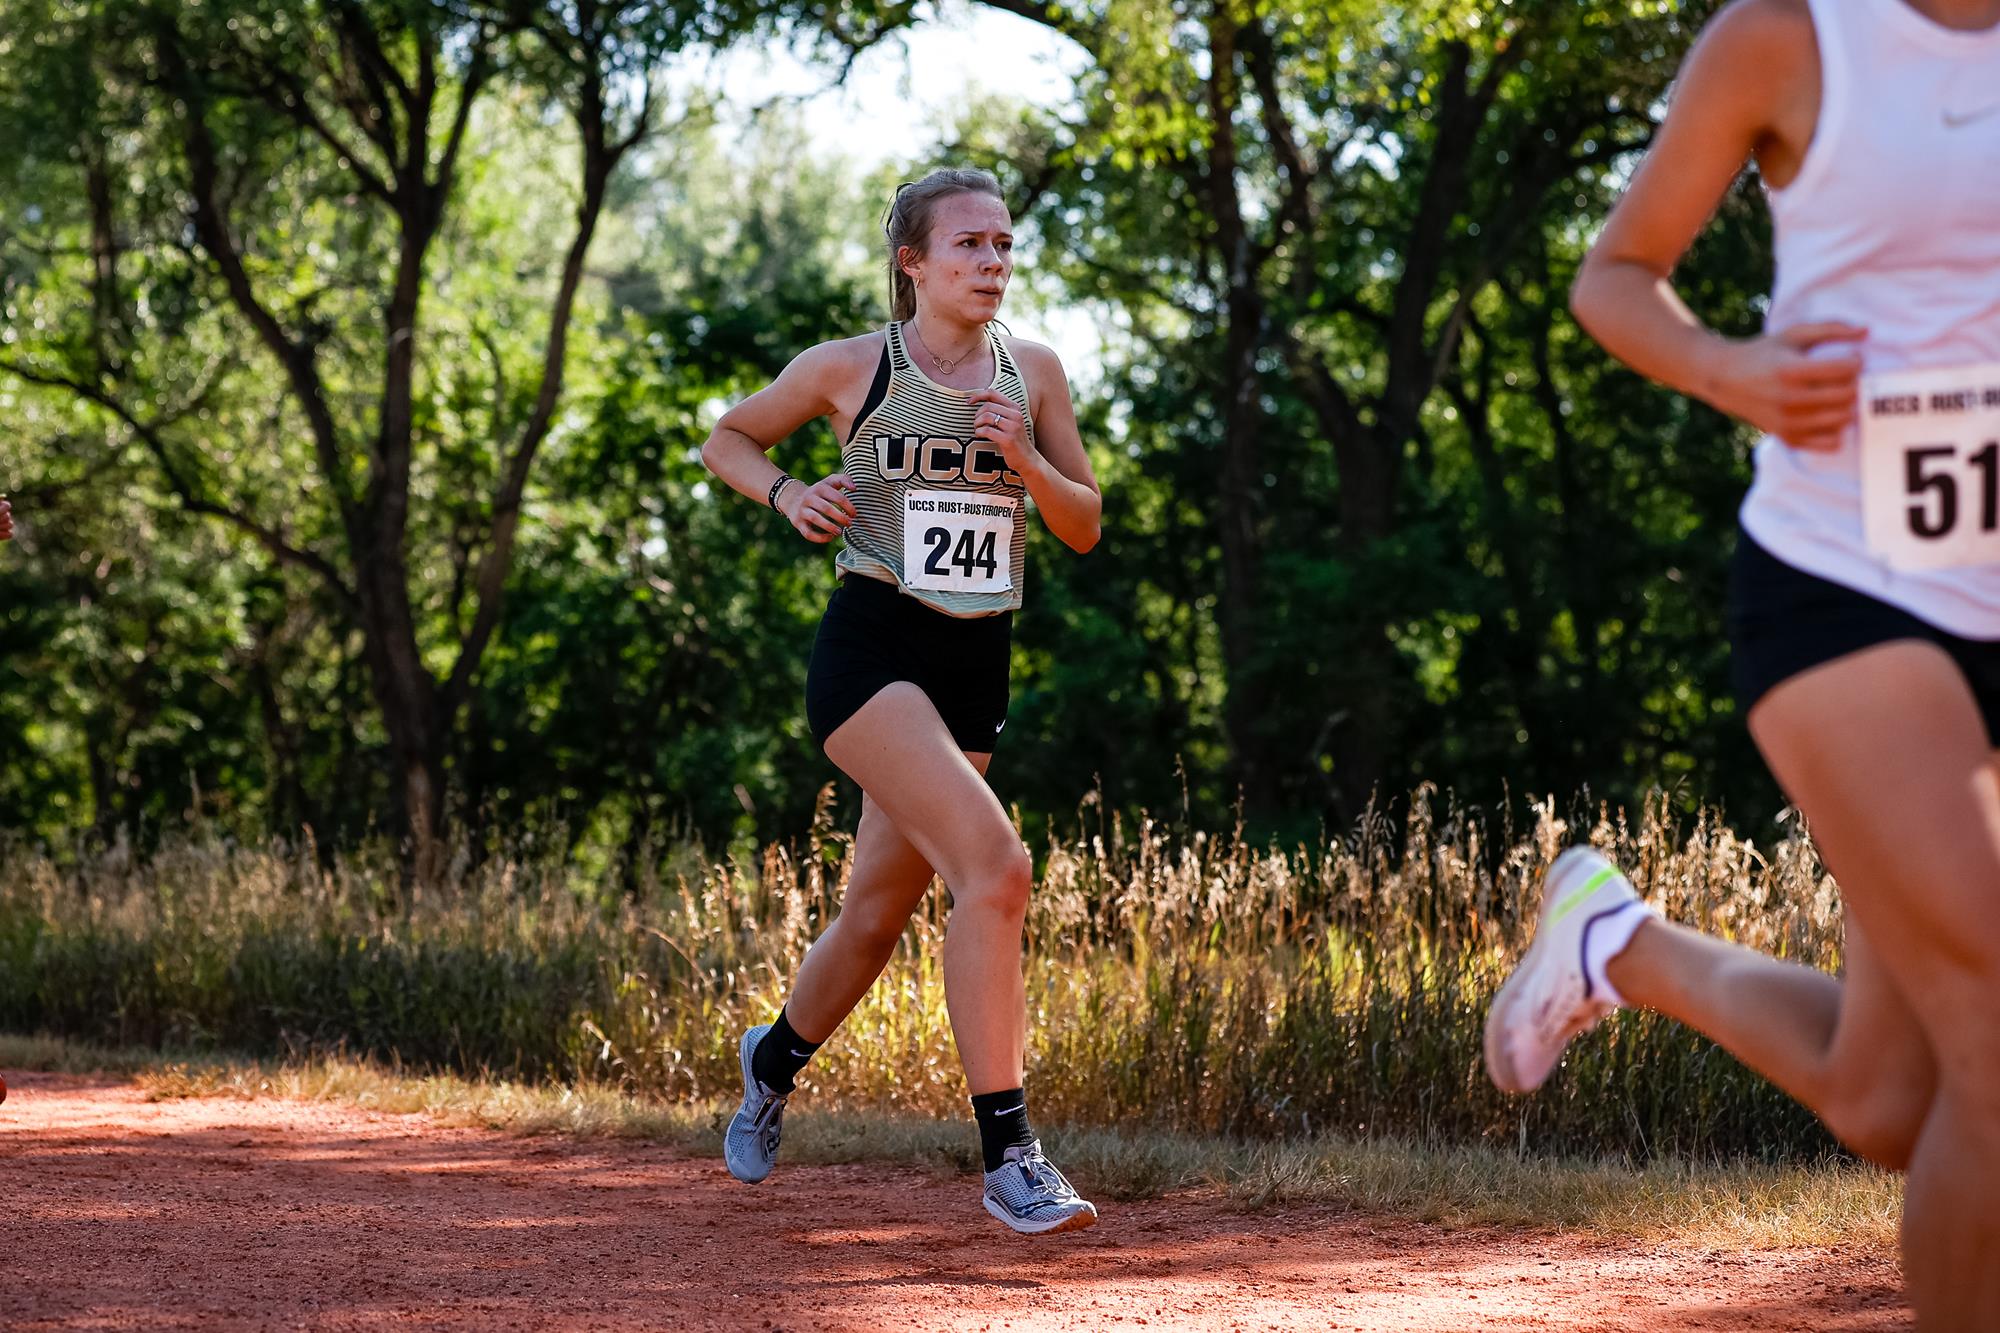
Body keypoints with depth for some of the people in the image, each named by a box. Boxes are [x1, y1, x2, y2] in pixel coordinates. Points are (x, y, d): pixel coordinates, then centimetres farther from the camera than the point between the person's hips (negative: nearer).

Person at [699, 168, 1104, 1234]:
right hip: (873, 653, -5)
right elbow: (728, 439, 14)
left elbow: (1084, 528, 11)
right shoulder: (850, 368, -1)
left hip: (975, 667, 5)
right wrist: (787, 495, -5)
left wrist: (1024, 461, -8)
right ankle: (1008, 1155, -20)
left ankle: (777, 1055, 46)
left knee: (878, 916, 15)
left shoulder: (1033, 374, 9)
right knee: (994, 868, -24)